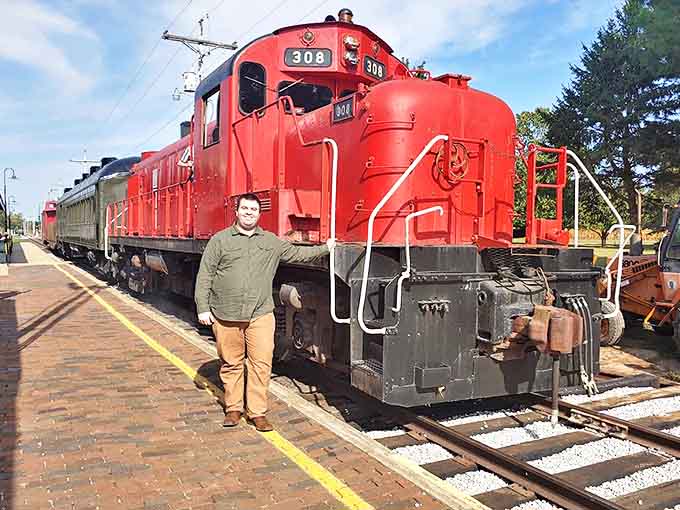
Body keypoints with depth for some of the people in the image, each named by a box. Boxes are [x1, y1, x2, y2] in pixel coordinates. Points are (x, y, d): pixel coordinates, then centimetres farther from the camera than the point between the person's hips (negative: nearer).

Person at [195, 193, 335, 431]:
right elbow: (205, 276, 2)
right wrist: (203, 308, -3)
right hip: (226, 316, -1)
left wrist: (325, 248, 14)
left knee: (261, 364, -1)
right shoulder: (220, 240, 4)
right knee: (231, 364, 10)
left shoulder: (272, 242, 12)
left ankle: (257, 412, 10)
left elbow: (296, 253, 20)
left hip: (260, 315, 1)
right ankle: (233, 408, 25)